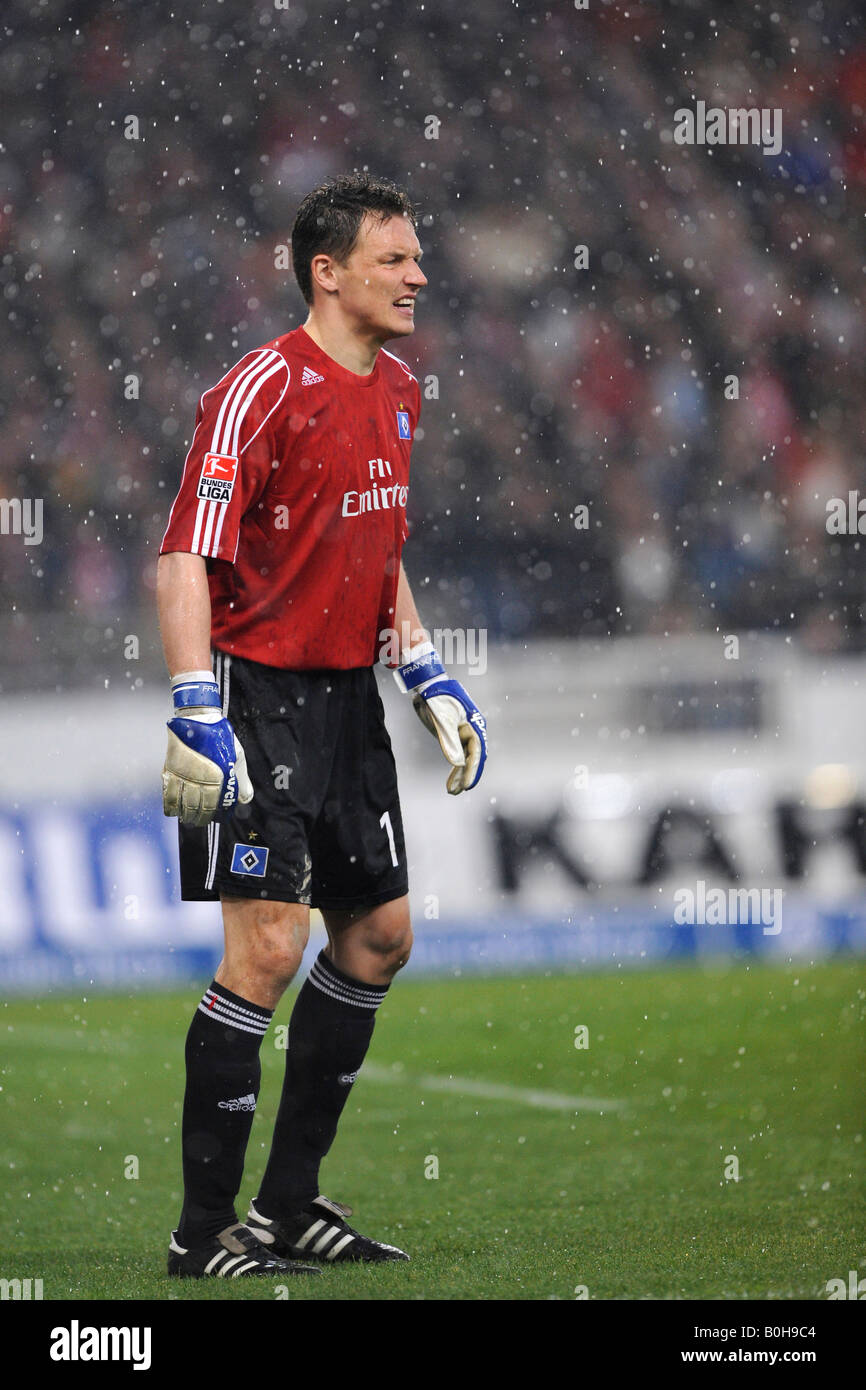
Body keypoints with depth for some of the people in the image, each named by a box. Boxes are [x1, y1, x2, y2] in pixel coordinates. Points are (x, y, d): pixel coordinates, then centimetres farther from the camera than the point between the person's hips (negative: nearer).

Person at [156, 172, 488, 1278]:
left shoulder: (397, 394, 11)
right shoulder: (264, 389, -16)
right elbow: (185, 557, -19)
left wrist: (426, 675, 18)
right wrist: (197, 714, -25)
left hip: (348, 694, 9)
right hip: (259, 690, -9)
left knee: (379, 933, 11)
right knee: (268, 945, -12)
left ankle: (289, 1203, 21)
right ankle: (203, 1230, -5)